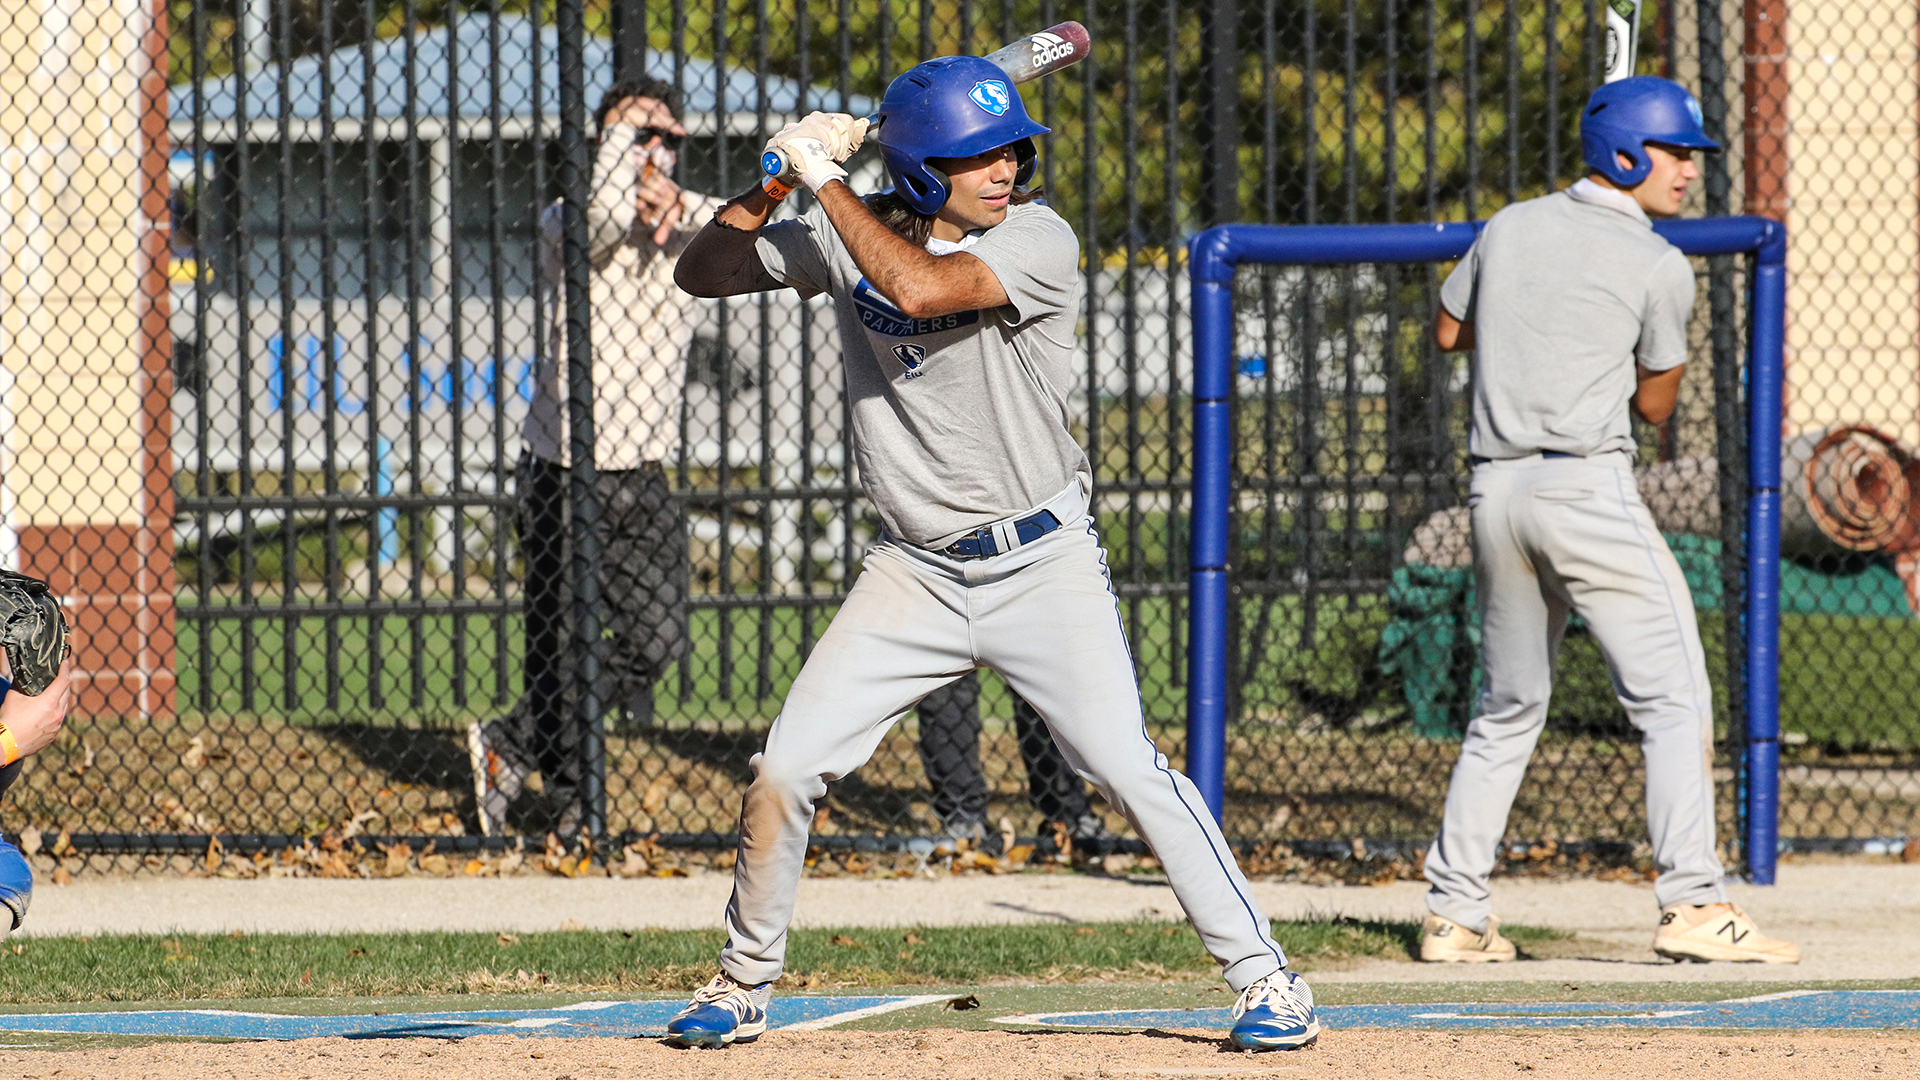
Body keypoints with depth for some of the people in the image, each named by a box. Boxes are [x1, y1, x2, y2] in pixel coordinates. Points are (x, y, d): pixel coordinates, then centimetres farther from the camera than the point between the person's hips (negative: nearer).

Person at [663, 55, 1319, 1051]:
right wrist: (769, 186, -14)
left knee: (1128, 770, -14)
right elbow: (702, 273, 3)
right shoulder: (848, 236, -1)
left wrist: (826, 181, -21)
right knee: (783, 769, -2)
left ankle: (1262, 975, -5)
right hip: (913, 573, 4)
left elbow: (920, 287, -30)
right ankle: (744, 980, 17)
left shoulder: (1037, 241, -14)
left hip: (1043, 566, -4)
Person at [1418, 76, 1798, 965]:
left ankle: (1453, 912, 15)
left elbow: (1447, 331, 26)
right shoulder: (1658, 266, -3)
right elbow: (1654, 404, 6)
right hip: (1586, 484, -6)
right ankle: (1691, 906, -16)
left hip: (1495, 491, 7)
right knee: (1673, 698, -5)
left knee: (1507, 711, 17)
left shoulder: (1510, 227, 13)